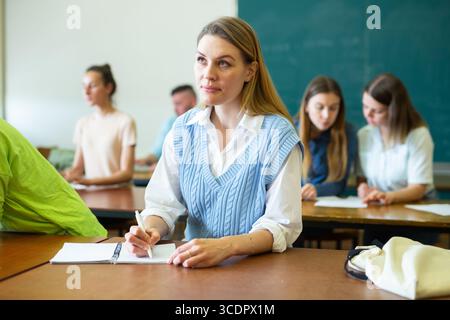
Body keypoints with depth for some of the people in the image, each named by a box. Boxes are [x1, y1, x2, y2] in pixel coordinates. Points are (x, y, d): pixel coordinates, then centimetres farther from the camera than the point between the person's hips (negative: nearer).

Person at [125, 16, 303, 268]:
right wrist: (150, 230, -19)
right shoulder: (183, 129, 3)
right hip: (195, 265, 3)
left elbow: (281, 226, -14)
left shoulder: (277, 135, -11)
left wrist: (224, 247, -31)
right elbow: (164, 204, 4)